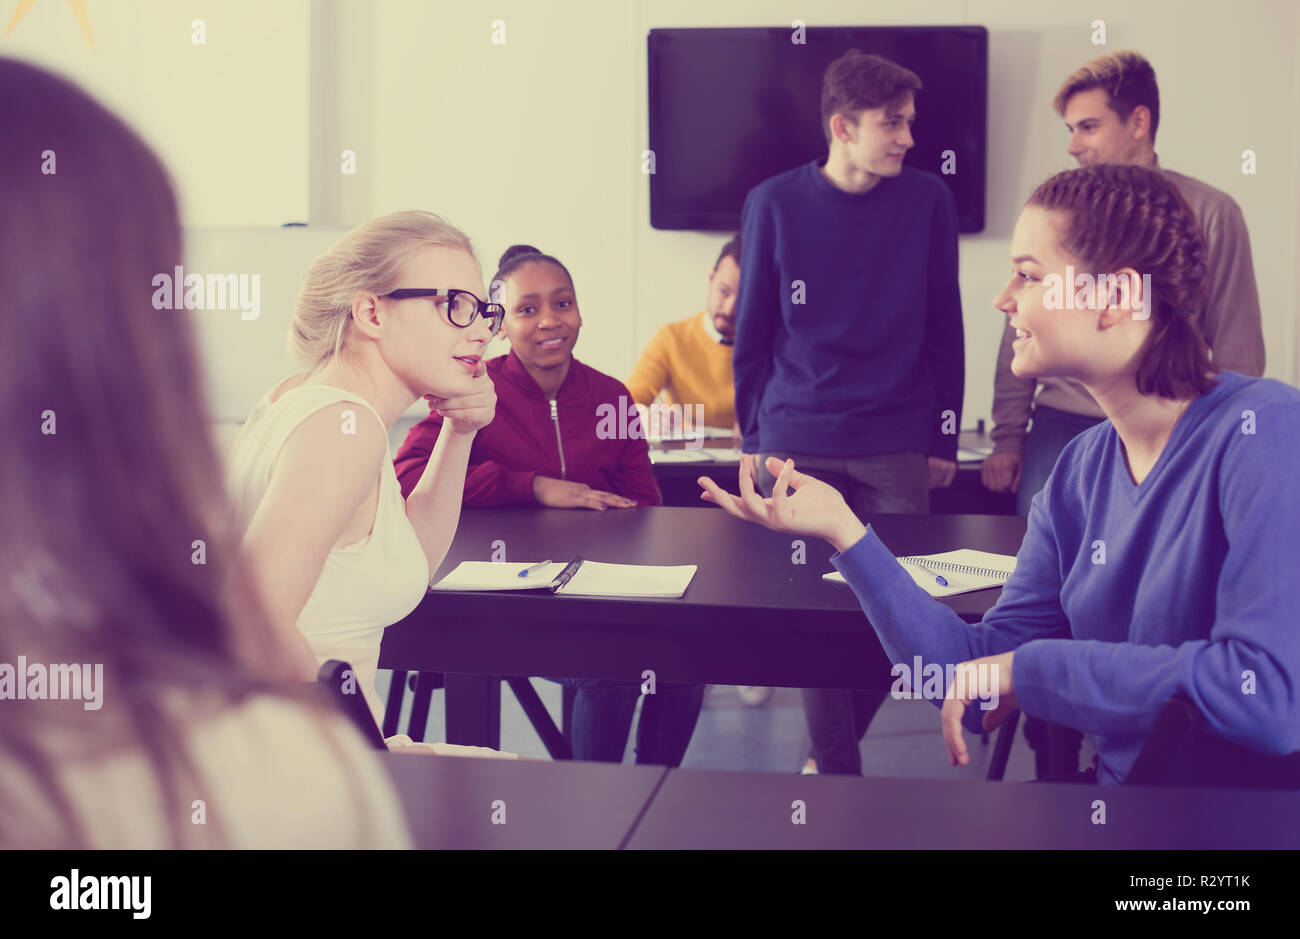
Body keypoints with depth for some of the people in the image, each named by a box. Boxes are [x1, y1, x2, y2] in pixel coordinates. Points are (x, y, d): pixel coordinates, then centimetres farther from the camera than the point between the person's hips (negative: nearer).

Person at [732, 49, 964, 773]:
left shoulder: (928, 202, 1)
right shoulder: (774, 205, 0)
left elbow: (945, 327, 7)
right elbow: (753, 329, 8)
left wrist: (945, 436, 7)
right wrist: (756, 434, 8)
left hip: (898, 449, 1)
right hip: (797, 447, 0)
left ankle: (830, 752, 24)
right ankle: (840, 774, 15)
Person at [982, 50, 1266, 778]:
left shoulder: (1210, 214, -2)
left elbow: (1238, 352, 1)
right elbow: (1022, 330, 10)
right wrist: (1007, 437, 8)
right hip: (1061, 432, 2)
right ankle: (1053, 764, 16)